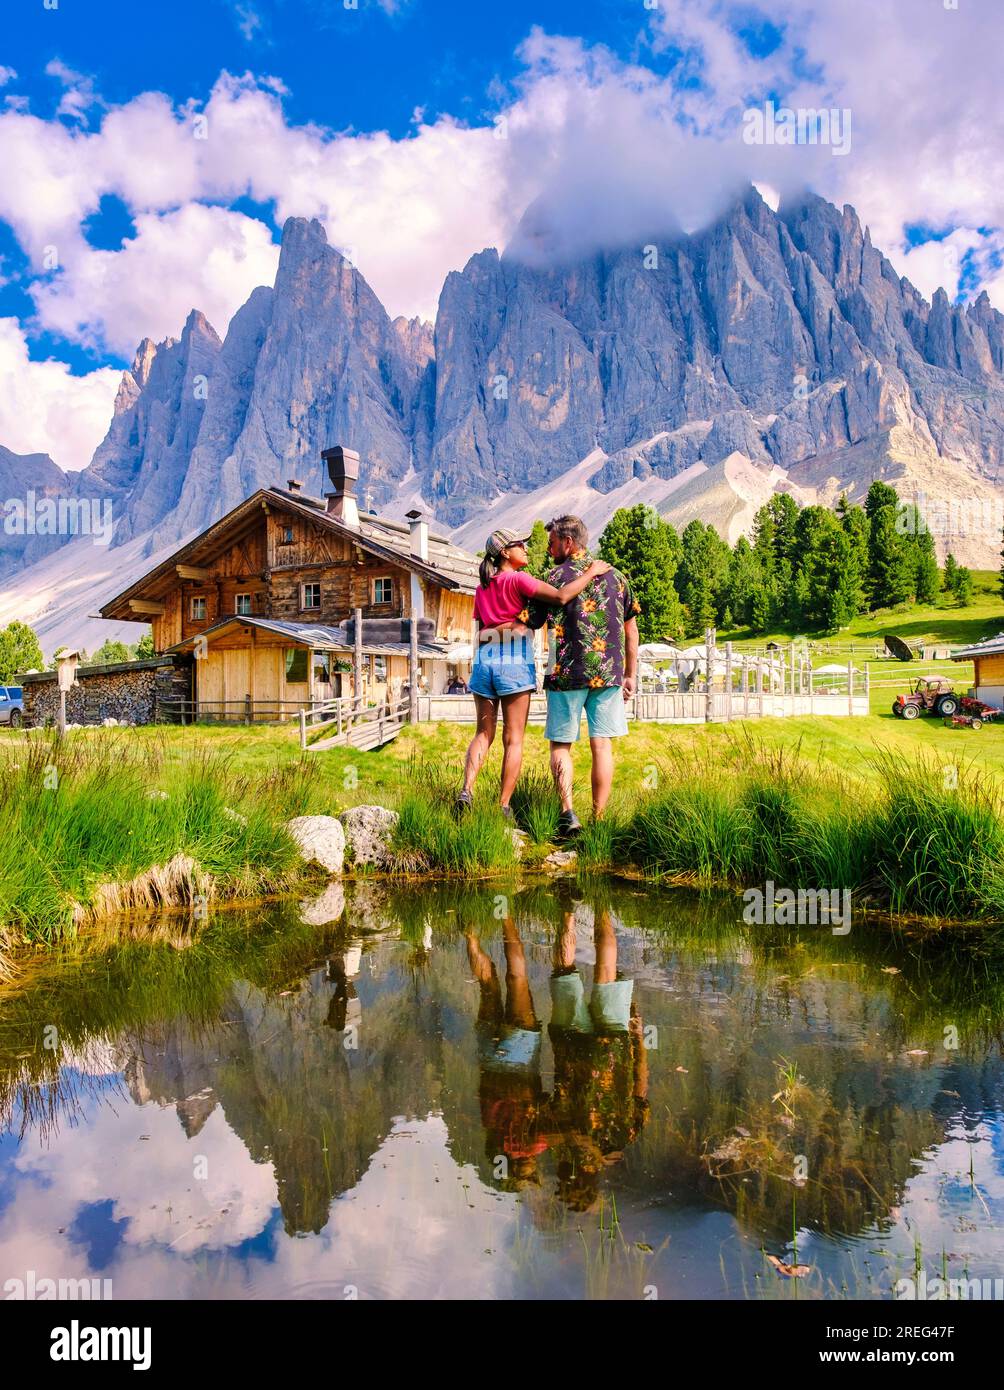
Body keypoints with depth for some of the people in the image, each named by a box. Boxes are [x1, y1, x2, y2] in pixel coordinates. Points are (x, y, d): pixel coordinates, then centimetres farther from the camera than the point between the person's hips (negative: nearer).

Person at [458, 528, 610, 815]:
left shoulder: (482, 589, 15)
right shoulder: (518, 580, -5)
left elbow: (480, 634, 13)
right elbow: (561, 597, -18)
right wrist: (591, 573, -7)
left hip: (483, 662, 6)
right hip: (514, 663, -5)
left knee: (484, 733, 13)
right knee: (513, 740, 2)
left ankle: (467, 790, -5)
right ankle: (503, 807, 2)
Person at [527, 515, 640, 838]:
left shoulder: (556, 577, -4)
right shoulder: (615, 575, 11)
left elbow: (532, 623, 1)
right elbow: (631, 630, 13)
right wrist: (631, 675, 19)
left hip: (567, 674, -3)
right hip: (609, 673, 4)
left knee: (560, 745, 6)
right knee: (601, 745, 8)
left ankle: (567, 812, -8)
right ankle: (599, 818, 10)